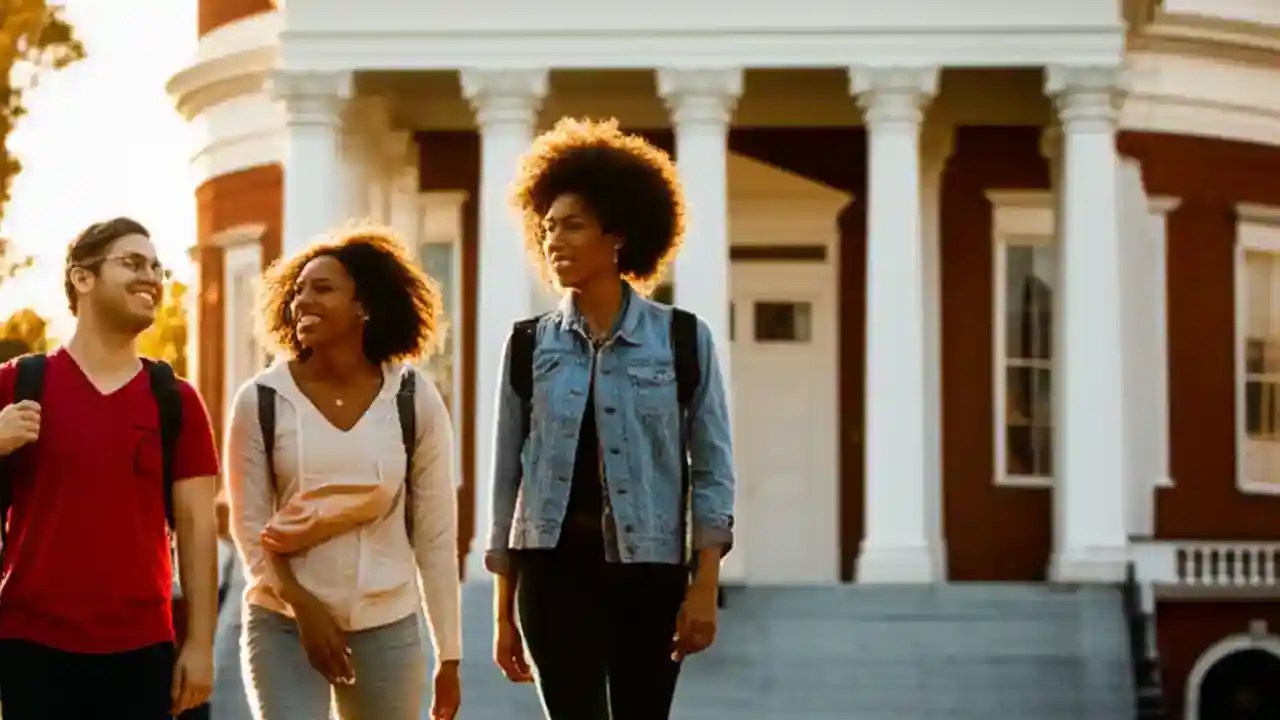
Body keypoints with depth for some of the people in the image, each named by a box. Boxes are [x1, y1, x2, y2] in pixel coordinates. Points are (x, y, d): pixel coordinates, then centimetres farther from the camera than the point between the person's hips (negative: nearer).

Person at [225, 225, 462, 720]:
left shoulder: (415, 401, -2)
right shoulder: (261, 401, -4)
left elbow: (436, 534, 1)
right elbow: (249, 526, -2)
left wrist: (449, 654, 2)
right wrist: (303, 608, -14)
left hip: (387, 628, 1)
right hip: (283, 625, -1)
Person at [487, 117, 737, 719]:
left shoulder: (682, 339, 1)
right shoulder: (529, 345, 4)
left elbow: (711, 469, 1)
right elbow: (507, 478, 7)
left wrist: (705, 584, -8)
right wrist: (503, 610, 5)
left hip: (651, 568, 0)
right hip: (556, 567, 0)